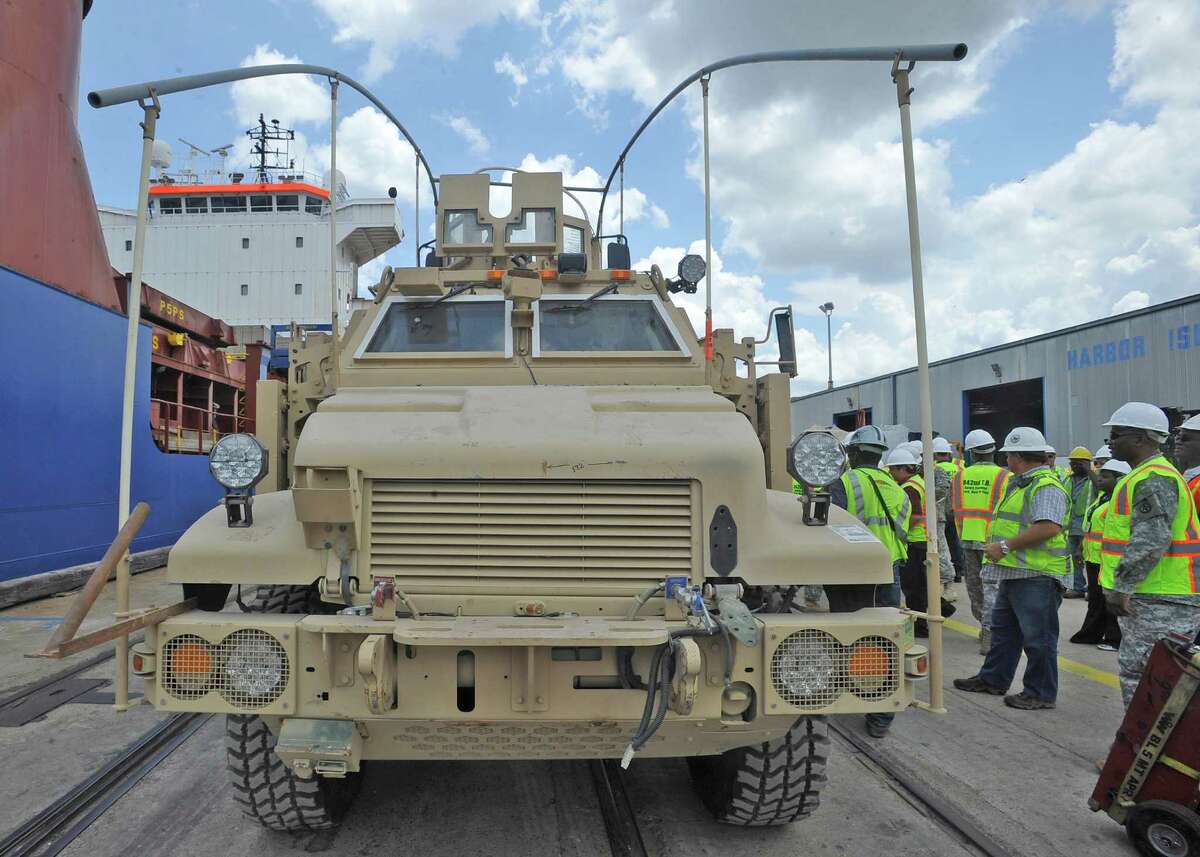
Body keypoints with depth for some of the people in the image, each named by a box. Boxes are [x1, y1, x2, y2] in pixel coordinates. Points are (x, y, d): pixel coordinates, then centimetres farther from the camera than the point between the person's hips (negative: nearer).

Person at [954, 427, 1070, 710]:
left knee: (1038, 637, 1)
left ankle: (1040, 693, 13)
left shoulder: (1046, 486, -16)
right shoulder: (1019, 484, 18)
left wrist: (1006, 546, -24)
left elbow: (1049, 527, -29)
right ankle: (993, 679, 31)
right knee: (1003, 628, 19)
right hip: (1013, 572, 11)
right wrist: (997, 547, 12)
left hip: (1037, 576, -11)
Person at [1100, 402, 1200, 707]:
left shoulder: (1154, 480, -16)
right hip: (1150, 599, 11)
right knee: (1133, 671, 17)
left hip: (1161, 604, -11)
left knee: (1139, 674, -7)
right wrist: (1122, 588, 24)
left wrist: (1121, 587, -24)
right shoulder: (1147, 476, 19)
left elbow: (1150, 542, -27)